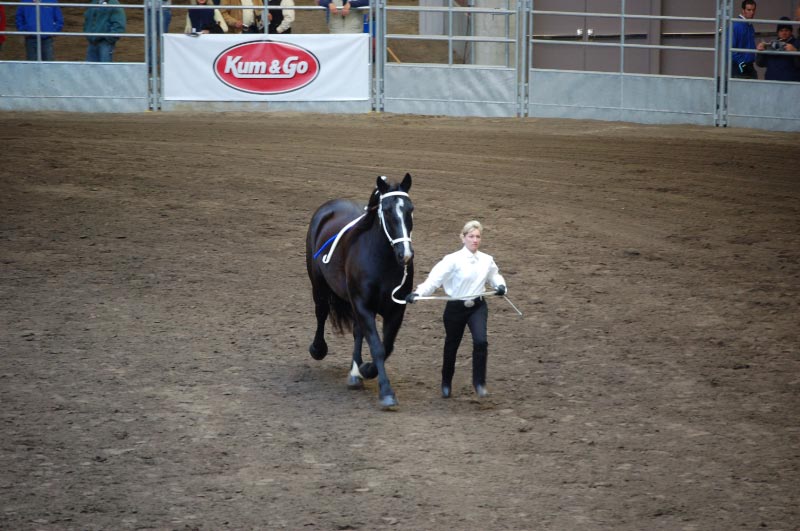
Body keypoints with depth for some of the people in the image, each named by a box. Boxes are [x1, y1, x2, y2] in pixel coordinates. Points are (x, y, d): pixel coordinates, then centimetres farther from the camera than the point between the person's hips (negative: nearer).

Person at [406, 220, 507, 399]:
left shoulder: (487, 260, 0)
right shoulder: (453, 260, -14)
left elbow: (495, 276, 19)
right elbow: (434, 278, -21)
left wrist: (500, 286, -3)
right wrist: (417, 293, -36)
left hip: (477, 307, 2)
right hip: (455, 308, -2)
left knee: (481, 341, -21)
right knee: (451, 346, 13)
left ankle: (479, 382, -7)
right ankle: (446, 384, 38)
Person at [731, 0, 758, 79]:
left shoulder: (750, 26, 12)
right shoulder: (736, 26, -13)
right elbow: (730, 48, -18)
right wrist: (740, 63, -18)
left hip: (749, 67, 8)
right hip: (739, 69, -8)